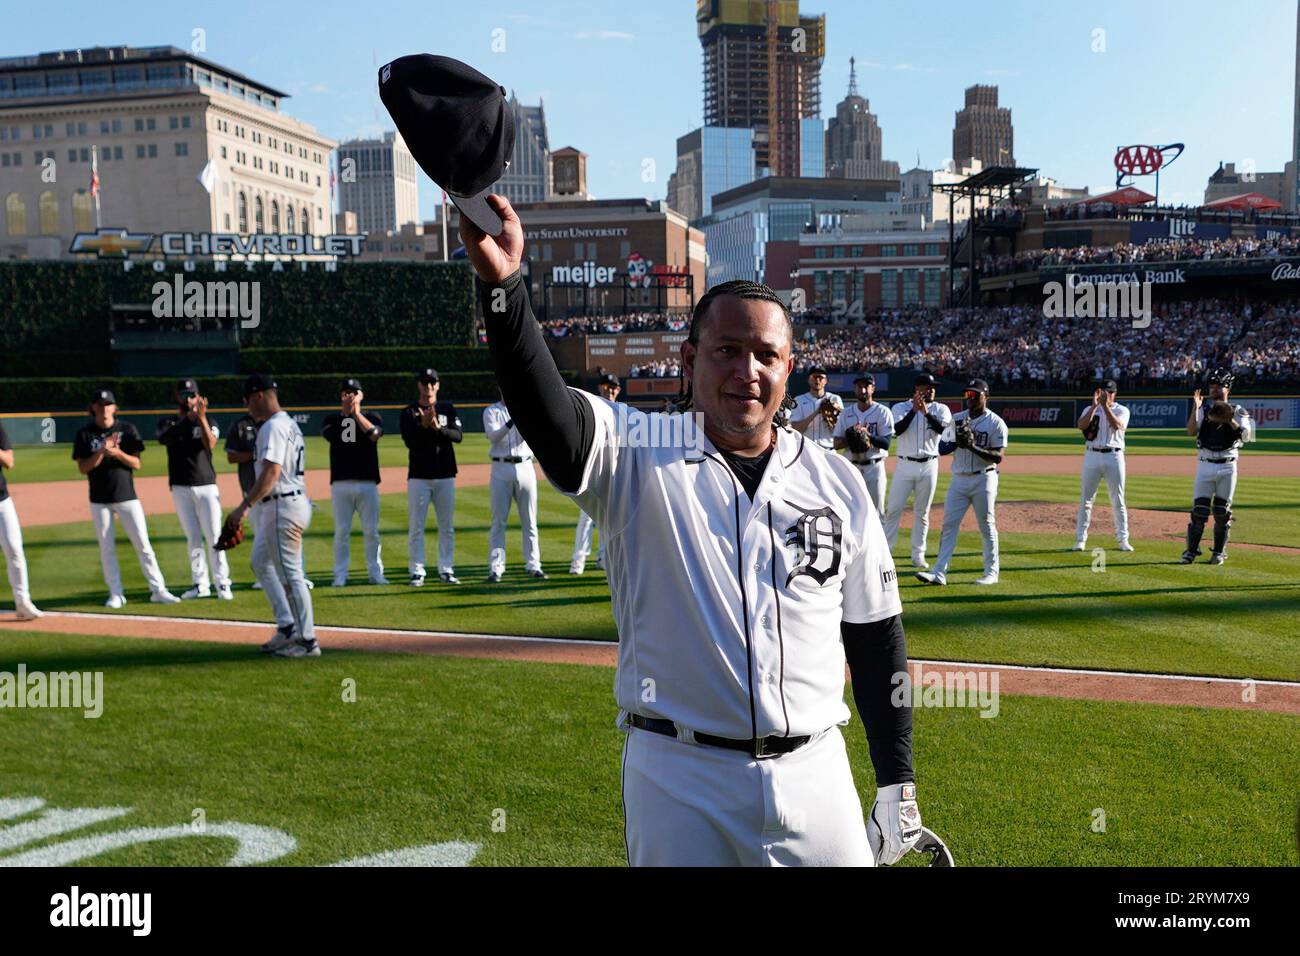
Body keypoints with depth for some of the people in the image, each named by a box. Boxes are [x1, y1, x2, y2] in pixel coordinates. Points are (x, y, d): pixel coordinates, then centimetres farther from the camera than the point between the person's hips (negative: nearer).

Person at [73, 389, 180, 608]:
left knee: (143, 544, -2)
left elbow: (136, 463, -2)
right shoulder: (85, 434, 2)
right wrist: (102, 452, -19)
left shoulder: (127, 429, 2)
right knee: (106, 548, 5)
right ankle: (115, 594, 14)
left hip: (127, 495, -1)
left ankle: (158, 590, 1)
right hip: (99, 499, 1)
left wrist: (117, 452, -21)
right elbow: (83, 468, -4)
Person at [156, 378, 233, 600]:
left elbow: (210, 444, -15)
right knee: (193, 537, 5)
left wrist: (201, 418, -27)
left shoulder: (208, 422, 5)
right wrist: (187, 418, -29)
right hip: (180, 488, 1)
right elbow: (163, 439, -17)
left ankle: (222, 583, -1)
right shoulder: (168, 422, 6)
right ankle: (200, 584, 12)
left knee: (214, 536, -6)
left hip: (207, 486, -1)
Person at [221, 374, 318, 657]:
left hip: (283, 506, -11)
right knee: (261, 563, 20)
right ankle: (287, 628, 21)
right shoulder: (289, 424, 17)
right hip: (284, 504, 11)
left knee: (290, 574, -5)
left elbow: (271, 473, -25)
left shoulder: (272, 427, -15)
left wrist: (244, 506, -27)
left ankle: (308, 641, 1)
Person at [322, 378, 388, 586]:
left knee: (371, 531, 3)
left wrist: (356, 413, -13)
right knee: (341, 532, 2)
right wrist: (344, 412, -11)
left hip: (368, 483, 0)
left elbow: (375, 434, -12)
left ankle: (375, 572, 12)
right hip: (341, 483, 0)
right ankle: (340, 575, 9)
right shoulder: (331, 419, 10)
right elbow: (328, 435, -11)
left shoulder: (371, 417, 9)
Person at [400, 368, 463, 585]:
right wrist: (424, 426, -23)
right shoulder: (408, 413, 3)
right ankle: (417, 572, 4)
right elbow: (409, 441, -9)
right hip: (419, 476, -2)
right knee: (415, 526, -1)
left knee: (447, 526, 6)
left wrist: (438, 427, -22)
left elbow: (458, 435, -6)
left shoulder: (448, 409, 8)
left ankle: (446, 570, 13)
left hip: (445, 476, 2)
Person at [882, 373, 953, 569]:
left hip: (929, 466, 1)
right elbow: (897, 430, -16)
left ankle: (918, 556, 14)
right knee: (893, 509, -2)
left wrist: (926, 412, -31)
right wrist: (914, 410, -23)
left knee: (922, 512, 7)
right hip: (904, 465, -1)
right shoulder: (900, 408, 2)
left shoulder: (940, 409, 4)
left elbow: (942, 428, -16)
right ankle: (885, 552, 5)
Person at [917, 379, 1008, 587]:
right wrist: (958, 441, -12)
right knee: (949, 524, -2)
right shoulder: (957, 420, 9)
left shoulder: (996, 423, -5)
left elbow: (997, 457, -12)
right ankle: (939, 573, -3)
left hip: (983, 479, -4)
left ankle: (991, 572, 14)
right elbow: (942, 449, 7)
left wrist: (973, 446, -23)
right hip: (959, 479, 4)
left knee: (987, 526, 2)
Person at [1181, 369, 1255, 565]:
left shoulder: (1237, 412, 6)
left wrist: (1230, 420, -20)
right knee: (1199, 510, -4)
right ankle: (1191, 551, 0)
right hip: (1205, 466, 0)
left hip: (1227, 467, 0)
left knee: (1222, 512, 4)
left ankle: (1219, 552, 14)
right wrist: (1195, 408, -17)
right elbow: (1191, 431, -8)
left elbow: (1246, 436, -9)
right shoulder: (1203, 410, 9)